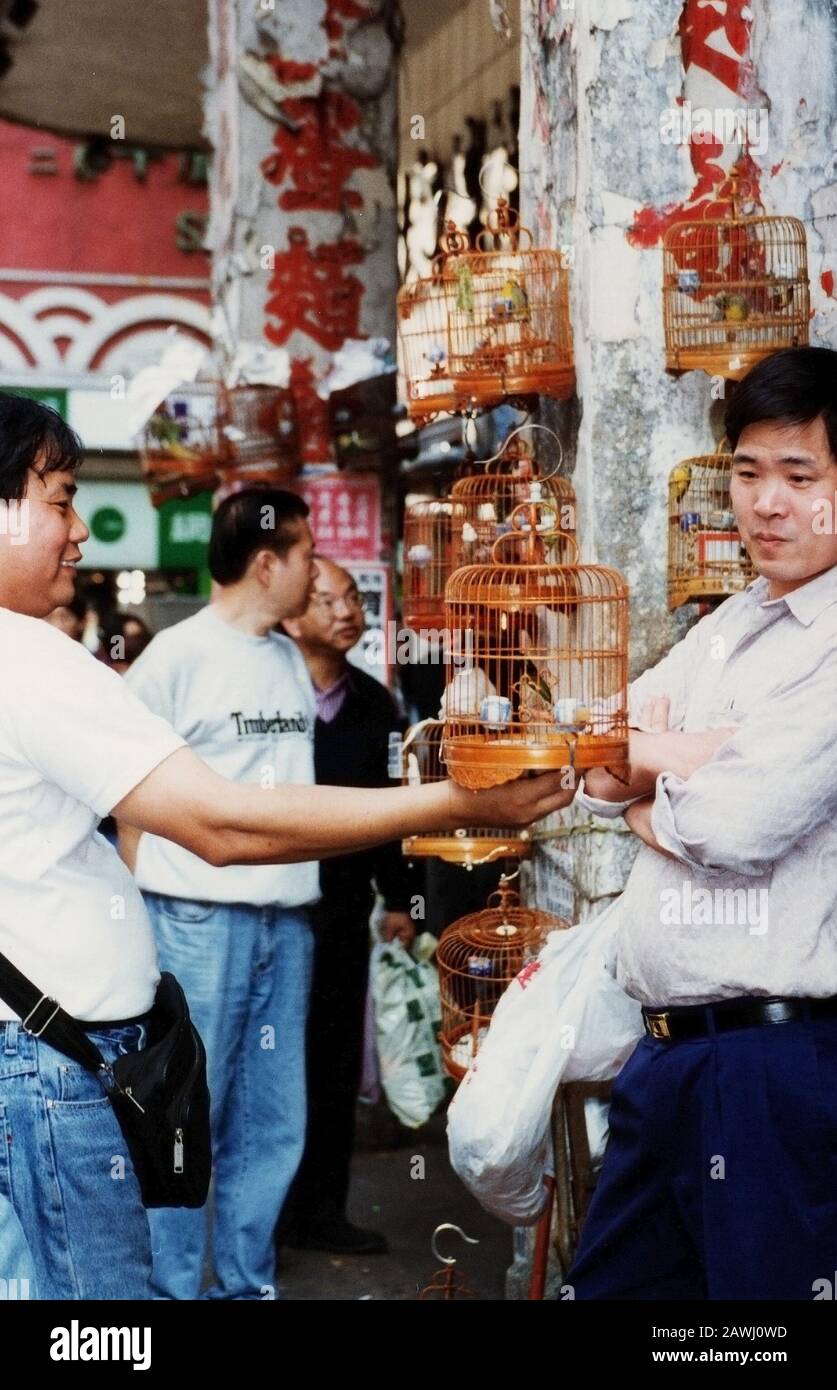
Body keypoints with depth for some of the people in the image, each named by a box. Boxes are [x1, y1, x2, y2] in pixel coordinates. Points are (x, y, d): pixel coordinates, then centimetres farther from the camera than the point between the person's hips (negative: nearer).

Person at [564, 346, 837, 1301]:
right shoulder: (720, 635, 15)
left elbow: (742, 823, -19)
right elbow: (596, 777, 11)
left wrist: (655, 759, 1)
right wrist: (702, 757, -8)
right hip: (668, 1046, 8)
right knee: (608, 1284, 17)